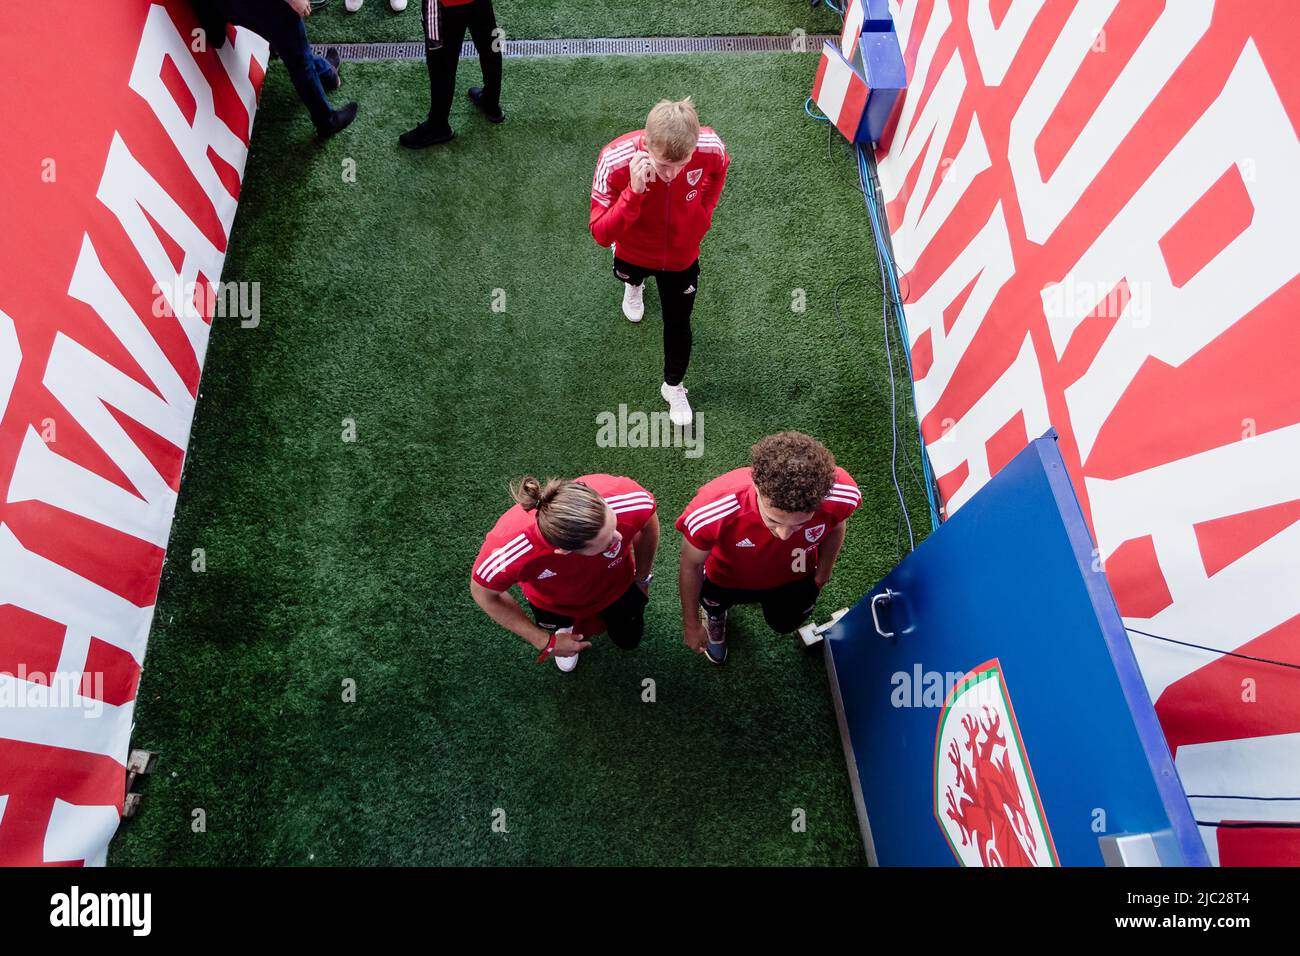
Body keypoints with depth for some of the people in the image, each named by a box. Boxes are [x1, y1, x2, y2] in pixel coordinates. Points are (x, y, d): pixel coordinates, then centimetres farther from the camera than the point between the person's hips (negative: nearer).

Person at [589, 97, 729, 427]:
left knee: (678, 326, 12)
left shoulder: (711, 147, -31)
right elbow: (601, 234, -38)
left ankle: (673, 386, 41)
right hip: (633, 251, 0)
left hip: (682, 255, 0)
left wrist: (704, 213, -4)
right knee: (628, 274, 34)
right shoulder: (615, 160, -39)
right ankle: (635, 283, 74)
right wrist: (634, 192, -51)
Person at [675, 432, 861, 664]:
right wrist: (691, 624, -7)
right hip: (728, 578, -2)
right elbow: (691, 566, -22)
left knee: (785, 625, 32)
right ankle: (714, 613, 61)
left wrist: (822, 575, 5)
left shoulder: (841, 494, -41)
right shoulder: (713, 511, -47)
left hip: (793, 577, 3)